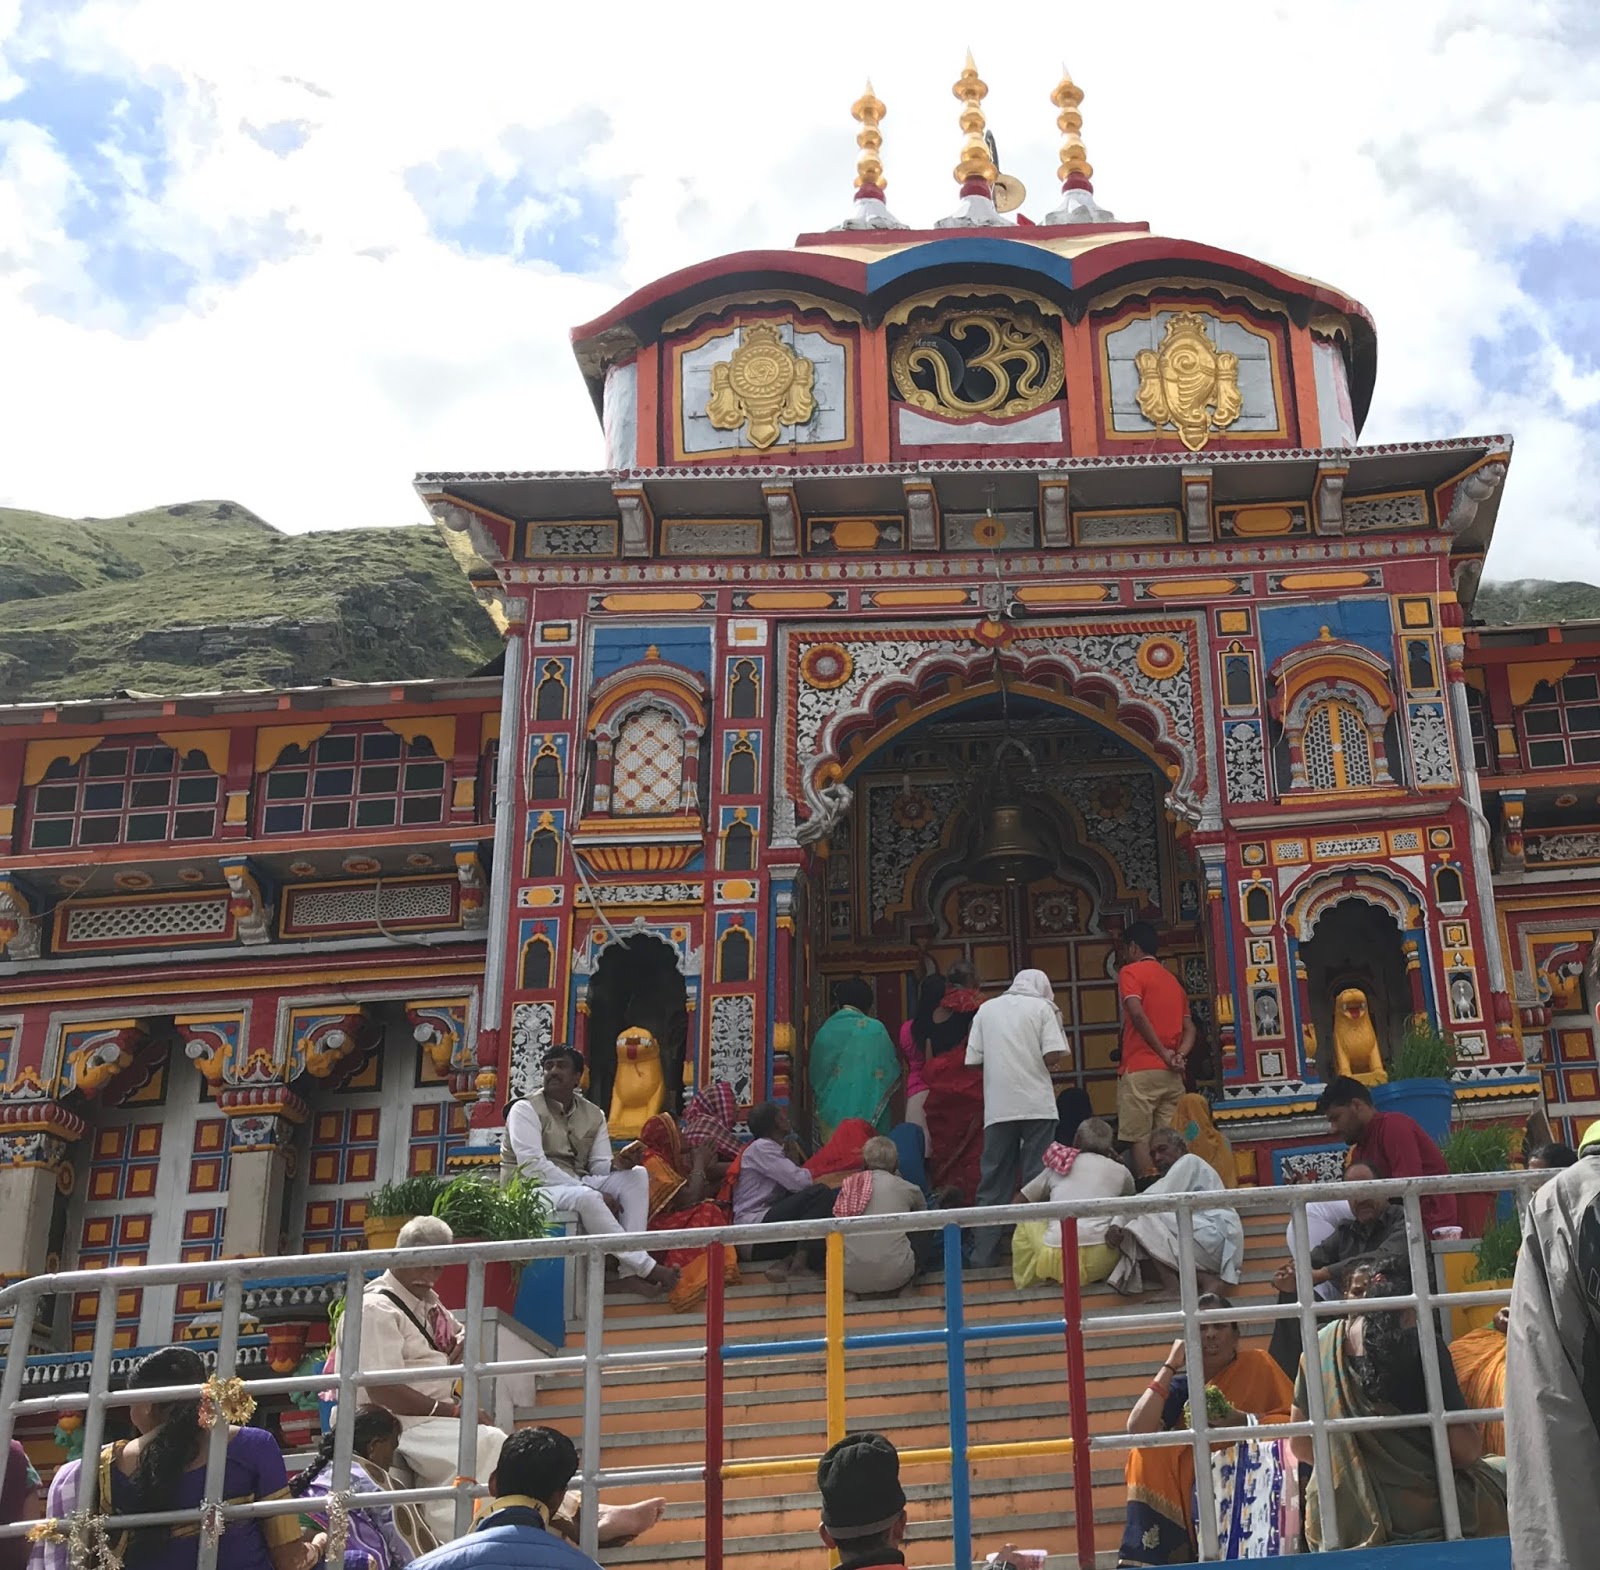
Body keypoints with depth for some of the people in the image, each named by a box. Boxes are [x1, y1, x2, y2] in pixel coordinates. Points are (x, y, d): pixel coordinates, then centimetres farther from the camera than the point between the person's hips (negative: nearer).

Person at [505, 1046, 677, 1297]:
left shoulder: (593, 1114, 11)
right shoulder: (525, 1109, -7)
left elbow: (600, 1166, 7)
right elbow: (532, 1166, -19)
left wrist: (619, 1165, -20)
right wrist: (593, 1191, -24)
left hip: (579, 1185, 7)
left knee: (637, 1175, -15)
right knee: (588, 1198, -37)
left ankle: (629, 1273, -27)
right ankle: (645, 1266, -27)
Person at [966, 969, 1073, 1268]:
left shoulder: (987, 1009, 11)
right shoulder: (1043, 1007, 3)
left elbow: (973, 1060, 6)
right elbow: (1054, 1057, -9)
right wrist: (1060, 1058, 13)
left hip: (998, 1108, 2)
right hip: (1037, 1106, -2)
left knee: (993, 1182, 7)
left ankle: (984, 1254, 5)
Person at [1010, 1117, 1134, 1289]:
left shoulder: (1058, 1165, 18)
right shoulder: (1120, 1171, 15)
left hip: (1056, 1261, 0)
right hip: (1099, 1264, 0)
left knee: (1028, 1222, 28)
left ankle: (1027, 1284, 23)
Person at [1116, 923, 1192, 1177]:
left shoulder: (1131, 972, 0)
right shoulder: (1173, 980, 22)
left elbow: (1137, 1014, -15)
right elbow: (1189, 1028, 14)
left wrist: (1163, 1053, -10)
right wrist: (1179, 1056, -1)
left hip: (1140, 1070, -6)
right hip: (1172, 1074, 6)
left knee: (1140, 1138, -6)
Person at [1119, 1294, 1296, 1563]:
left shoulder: (1256, 1365, 3)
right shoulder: (1182, 1385, 8)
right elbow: (1137, 1429, -8)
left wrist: (1245, 1421, -20)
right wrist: (1170, 1366, -6)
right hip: (1194, 1479, 3)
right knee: (1148, 1457, -20)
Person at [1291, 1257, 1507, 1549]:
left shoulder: (1321, 1345, 1)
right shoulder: (1421, 1347, -12)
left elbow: (1300, 1444, 7)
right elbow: (1464, 1448, -11)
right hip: (1419, 1512, -6)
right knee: (1505, 1472, 21)